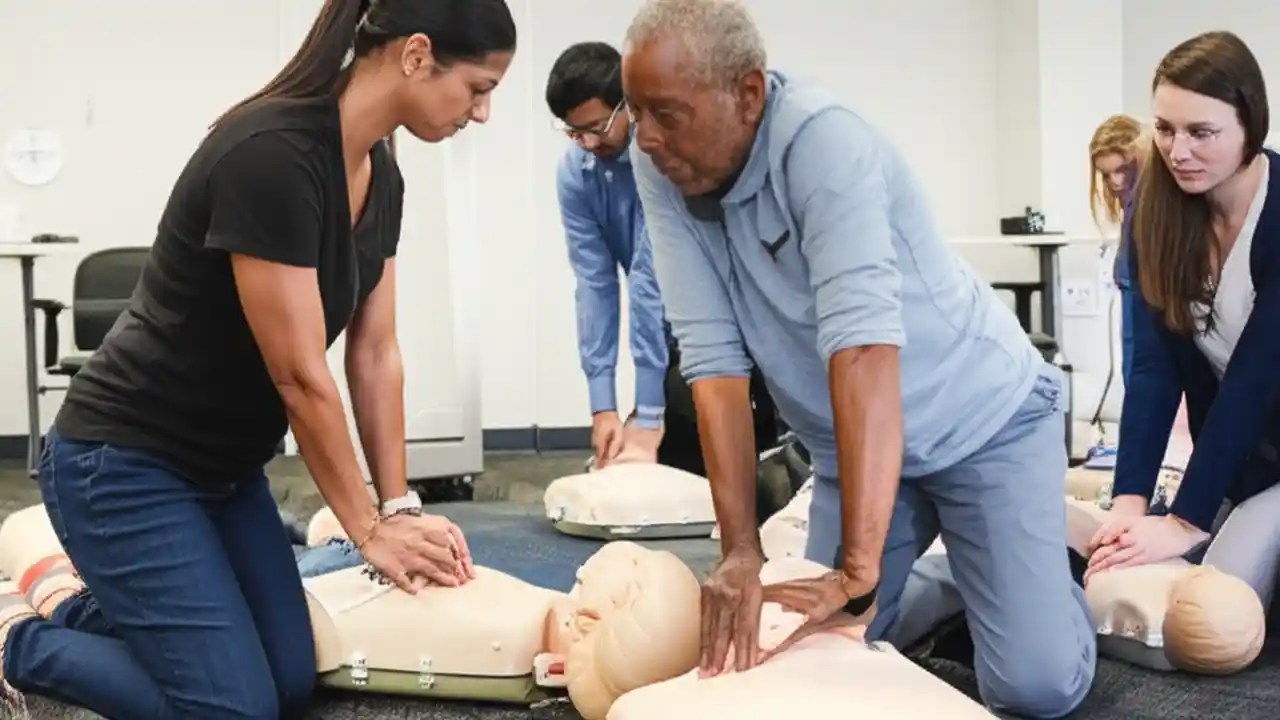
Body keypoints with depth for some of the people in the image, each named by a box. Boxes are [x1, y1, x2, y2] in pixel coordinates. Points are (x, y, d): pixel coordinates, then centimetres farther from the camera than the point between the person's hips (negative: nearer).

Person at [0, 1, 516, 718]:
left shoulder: (382, 176, 0)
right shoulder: (272, 153, -29)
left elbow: (376, 354, 4)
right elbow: (301, 377, -24)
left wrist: (399, 507, 0)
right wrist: (369, 528, -13)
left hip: (224, 467, 9)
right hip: (124, 465, -9)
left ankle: (80, 613, 25)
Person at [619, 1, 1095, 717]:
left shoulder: (823, 140, -31)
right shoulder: (661, 168, -14)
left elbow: (863, 344, -39)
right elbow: (713, 356, -18)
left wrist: (856, 568, -44)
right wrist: (740, 549, -25)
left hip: (983, 422, -5)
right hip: (853, 444, 5)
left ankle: (1045, 569, 22)